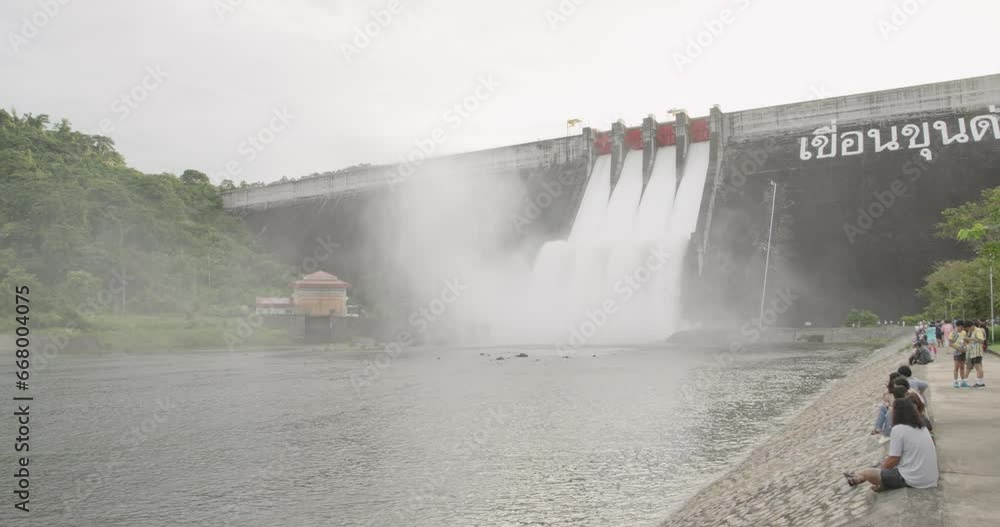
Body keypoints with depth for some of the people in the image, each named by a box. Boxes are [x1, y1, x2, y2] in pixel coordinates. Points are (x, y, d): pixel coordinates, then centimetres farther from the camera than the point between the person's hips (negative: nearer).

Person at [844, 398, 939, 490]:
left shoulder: (898, 429, -12)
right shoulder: (922, 427, 14)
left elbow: (893, 460, -11)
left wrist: (880, 468, 7)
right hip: (931, 480, 8)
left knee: (865, 473, 0)